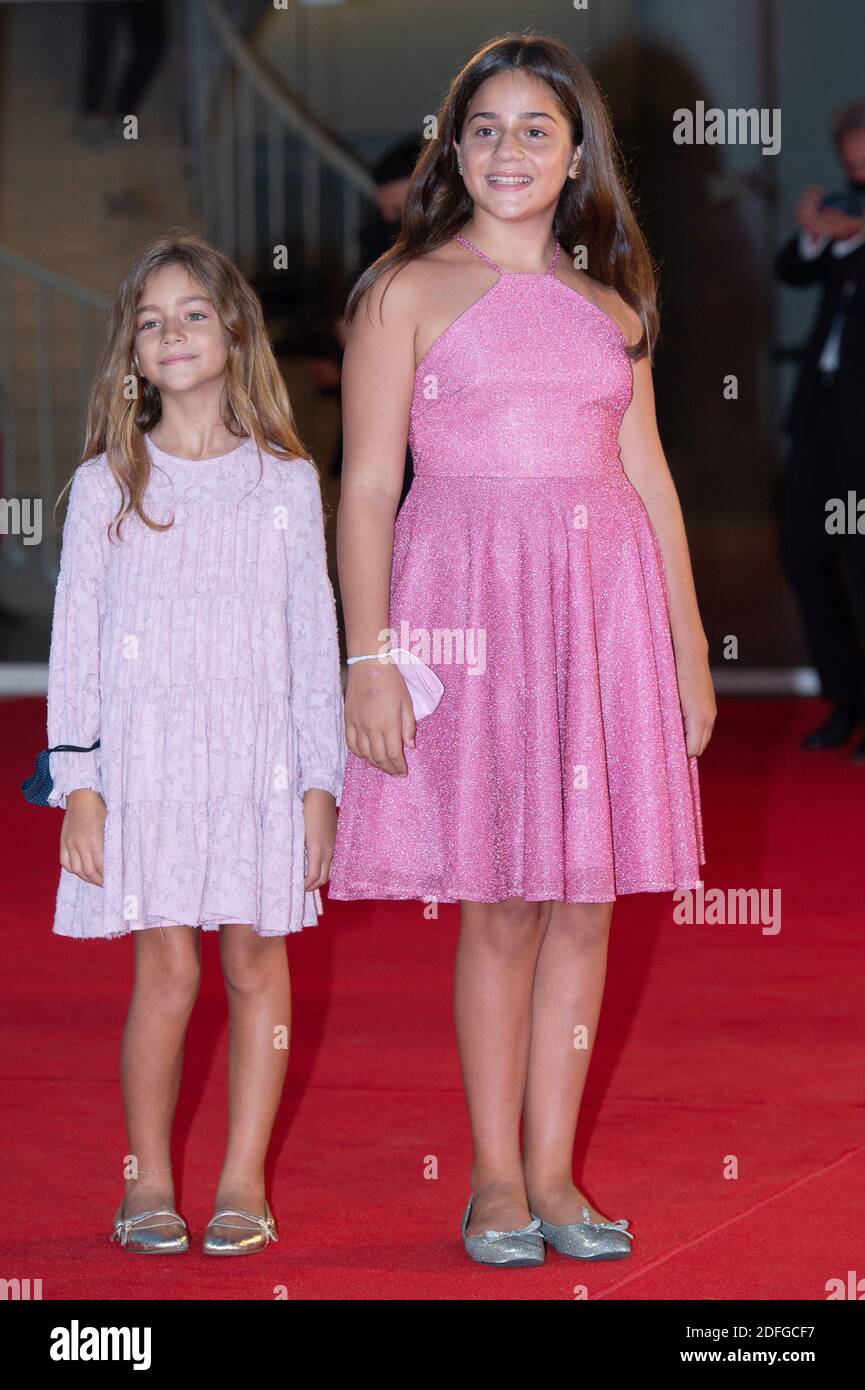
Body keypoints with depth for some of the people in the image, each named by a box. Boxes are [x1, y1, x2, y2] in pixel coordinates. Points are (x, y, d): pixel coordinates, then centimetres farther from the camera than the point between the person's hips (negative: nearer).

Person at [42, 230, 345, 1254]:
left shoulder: (286, 481, 6)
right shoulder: (105, 486, 4)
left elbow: (315, 636, 7)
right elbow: (74, 640, 3)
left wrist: (320, 782, 3)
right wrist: (79, 785, -3)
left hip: (259, 759, 1)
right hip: (143, 759, -1)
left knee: (255, 963, 4)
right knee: (167, 970, -3)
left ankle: (243, 1178, 13)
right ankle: (149, 1180, 10)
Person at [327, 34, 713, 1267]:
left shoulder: (609, 303, 14)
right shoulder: (409, 290, 2)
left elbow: (649, 479, 16)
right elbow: (367, 486, -3)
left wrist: (690, 645, 12)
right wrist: (370, 659, -10)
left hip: (605, 602, 4)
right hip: (470, 605, -4)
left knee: (586, 903, 4)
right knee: (500, 908, -1)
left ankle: (553, 1172, 13)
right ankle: (496, 1177, 10)